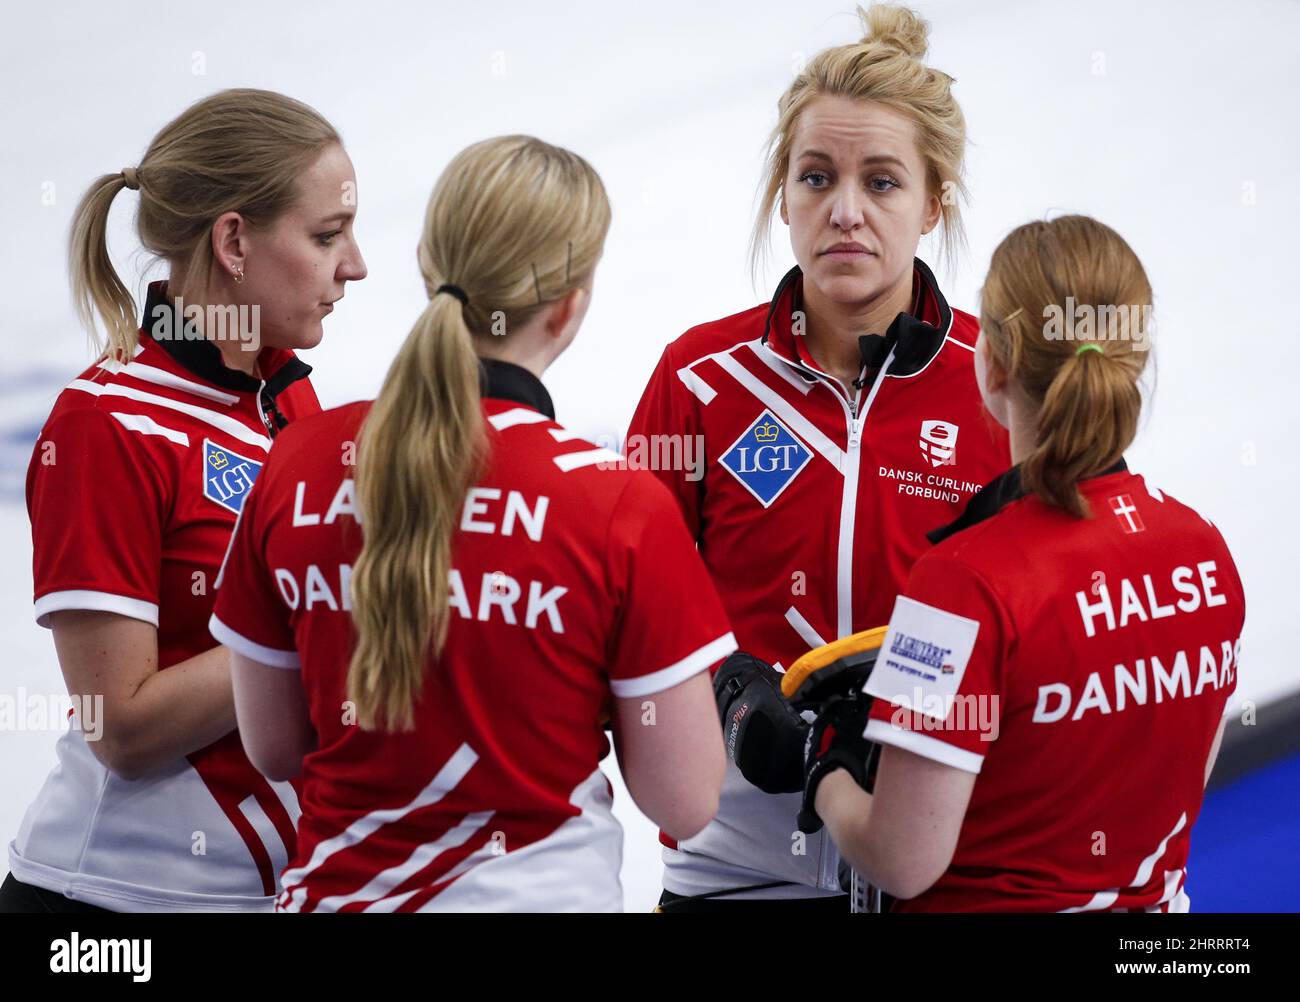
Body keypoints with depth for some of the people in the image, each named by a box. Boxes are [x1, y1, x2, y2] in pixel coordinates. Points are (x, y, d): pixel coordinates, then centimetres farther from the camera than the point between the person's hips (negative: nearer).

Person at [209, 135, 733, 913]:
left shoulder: (296, 469, -6)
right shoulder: (621, 507, -16)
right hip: (543, 891, -3)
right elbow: (686, 803, -11)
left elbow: (273, 747, 4)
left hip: (334, 886, 3)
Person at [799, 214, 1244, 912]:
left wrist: (825, 773, -1)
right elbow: (1185, 776, 9)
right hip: (1155, 898, 6)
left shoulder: (970, 579, -23)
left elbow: (904, 862, -22)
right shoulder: (1206, 548, -5)